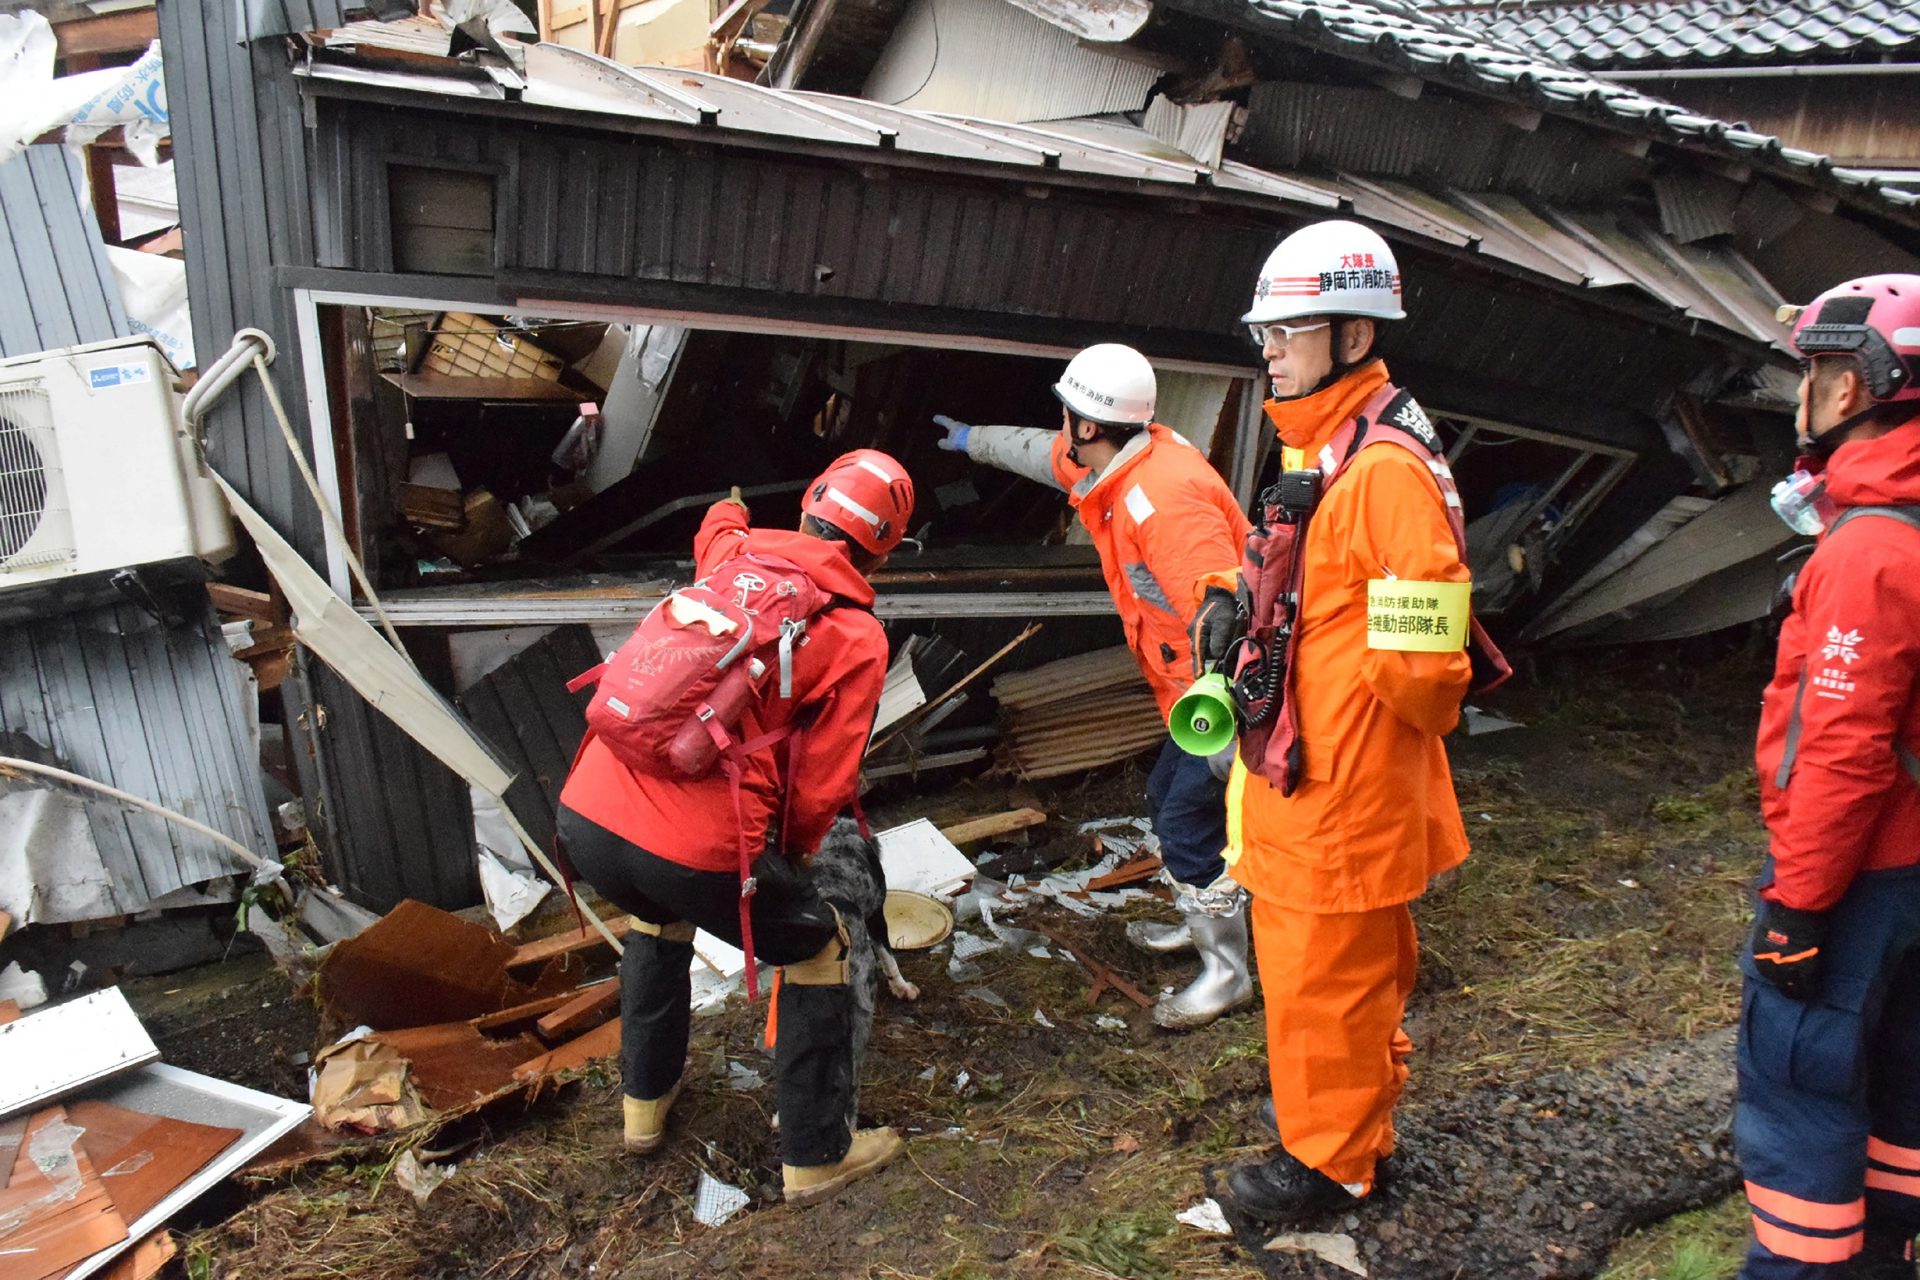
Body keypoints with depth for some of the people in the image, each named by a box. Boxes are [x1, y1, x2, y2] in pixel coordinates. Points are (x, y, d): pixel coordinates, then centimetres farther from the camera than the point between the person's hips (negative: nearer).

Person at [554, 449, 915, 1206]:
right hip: (699, 848, -6)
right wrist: (794, 849, 19)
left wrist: (728, 510, 64)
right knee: (818, 951, 20)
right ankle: (816, 1157, 29)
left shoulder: (736, 552, 13)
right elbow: (823, 783, -2)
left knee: (659, 917, 37)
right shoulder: (857, 637, -1)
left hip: (583, 812, 6)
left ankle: (645, 1104, 49)